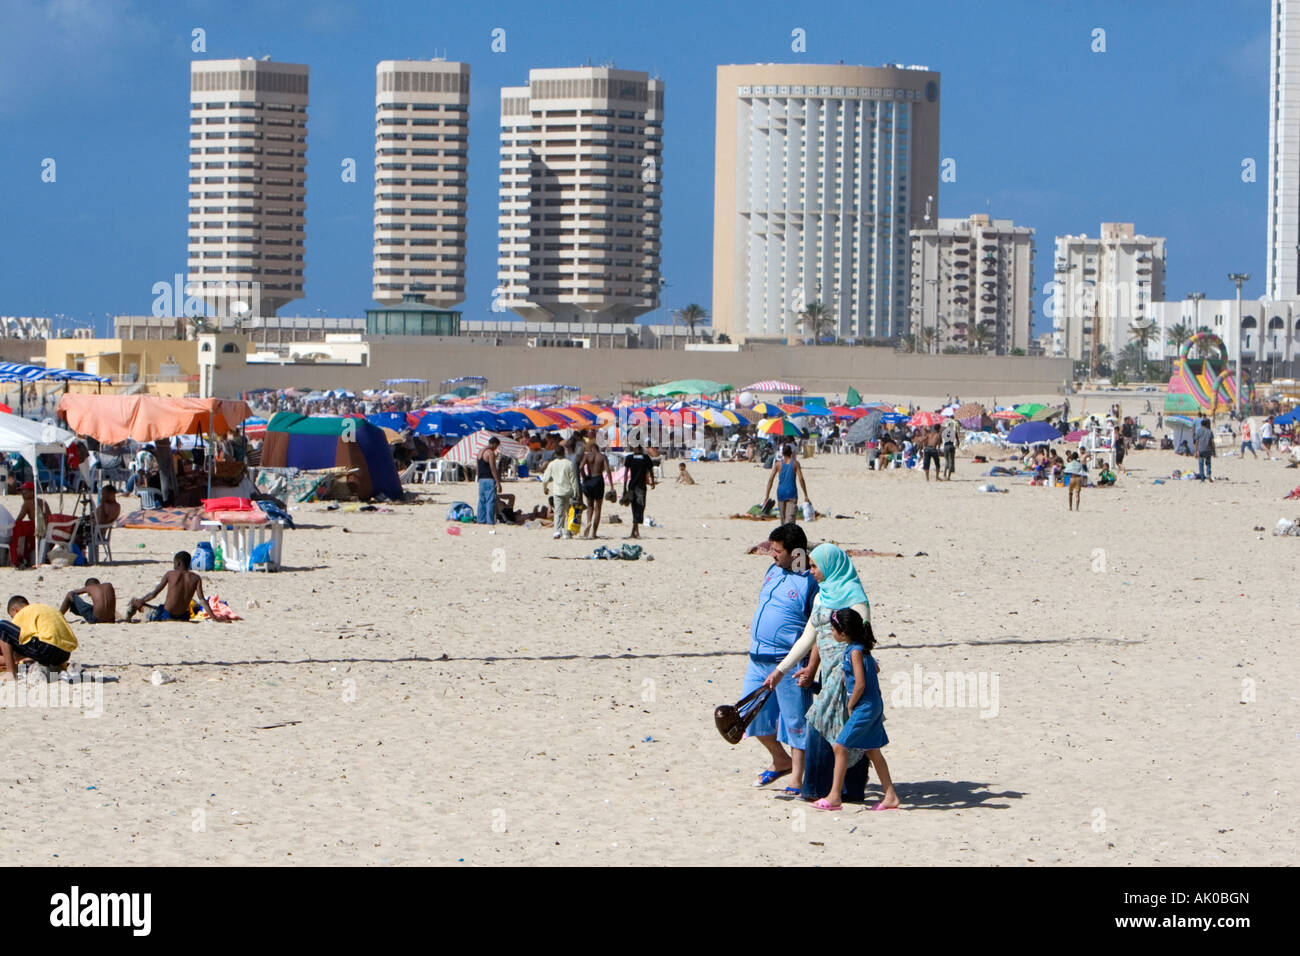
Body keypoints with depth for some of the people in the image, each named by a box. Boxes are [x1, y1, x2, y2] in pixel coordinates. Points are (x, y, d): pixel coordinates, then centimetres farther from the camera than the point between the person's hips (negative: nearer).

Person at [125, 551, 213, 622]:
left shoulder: (170, 574, -8)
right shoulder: (196, 578, -5)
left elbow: (153, 594, -6)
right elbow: (202, 600, -13)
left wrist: (139, 601, 7)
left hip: (165, 616, -3)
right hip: (183, 617, 3)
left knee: (135, 601, 16)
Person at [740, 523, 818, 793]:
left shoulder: (810, 583, -14)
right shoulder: (774, 571, 11)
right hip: (759, 658, 8)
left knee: (795, 719, 1)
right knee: (750, 712, 13)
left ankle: (797, 777, 11)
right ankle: (781, 760, 32)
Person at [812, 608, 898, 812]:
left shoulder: (855, 652, -19)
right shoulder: (861, 648, 9)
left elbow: (860, 685, -24)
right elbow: (875, 669, 26)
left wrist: (851, 706, -11)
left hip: (864, 708, -10)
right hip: (874, 706, 10)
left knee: (840, 746, -7)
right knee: (872, 751, 14)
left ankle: (834, 796, -4)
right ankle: (890, 796, 16)